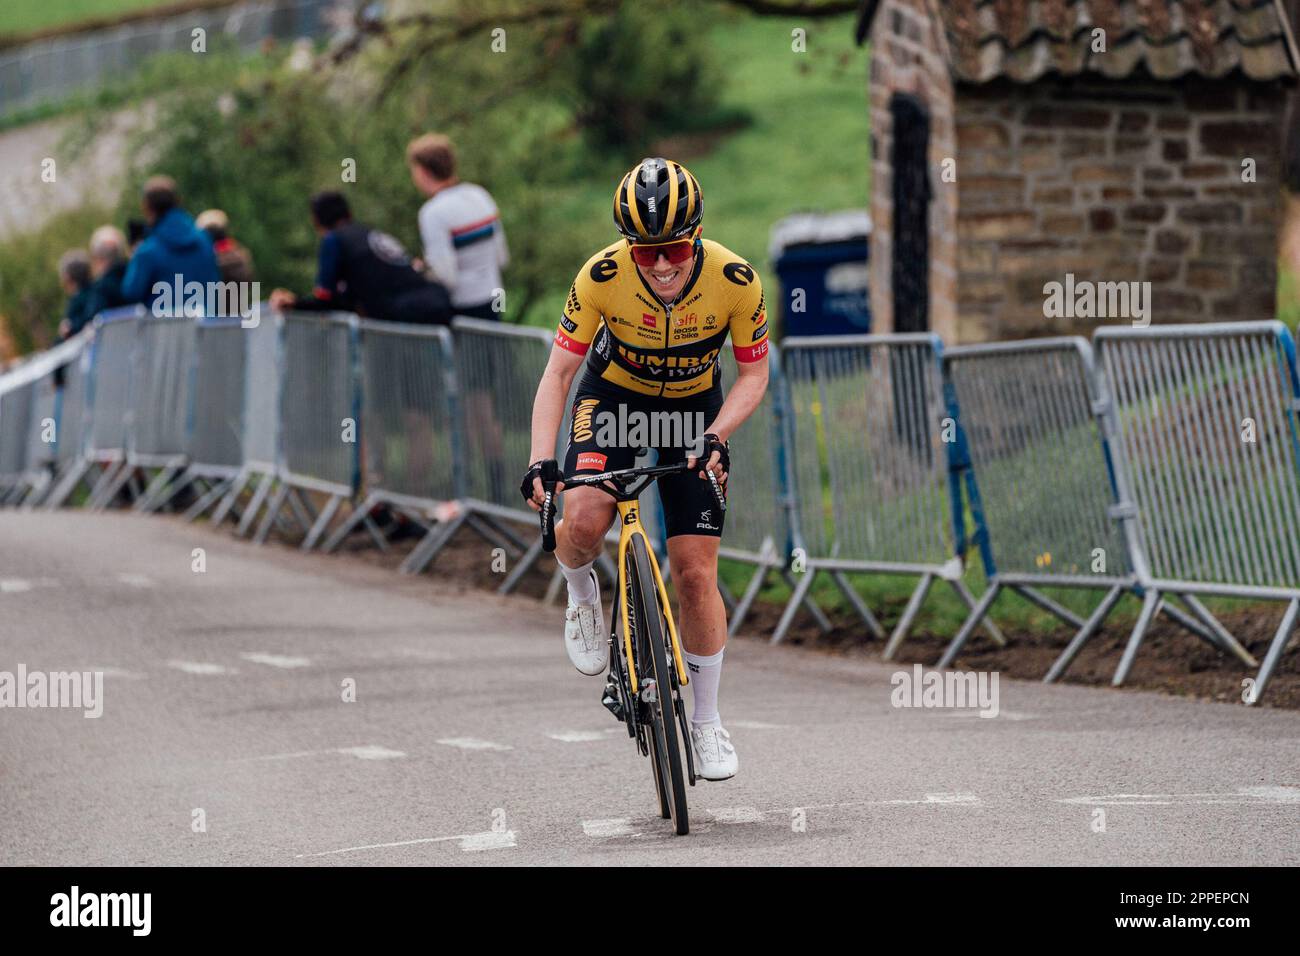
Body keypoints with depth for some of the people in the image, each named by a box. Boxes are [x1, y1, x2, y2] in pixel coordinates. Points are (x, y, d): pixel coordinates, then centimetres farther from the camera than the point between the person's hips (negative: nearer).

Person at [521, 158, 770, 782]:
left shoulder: (735, 280, -26)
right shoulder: (602, 276, -28)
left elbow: (753, 373, -12)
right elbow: (558, 372, -20)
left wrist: (716, 437, -28)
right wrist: (540, 462, -32)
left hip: (694, 408, 0)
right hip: (614, 396, 0)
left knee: (696, 573, -4)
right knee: (583, 521, -29)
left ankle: (706, 720, 14)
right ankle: (582, 590, 8)